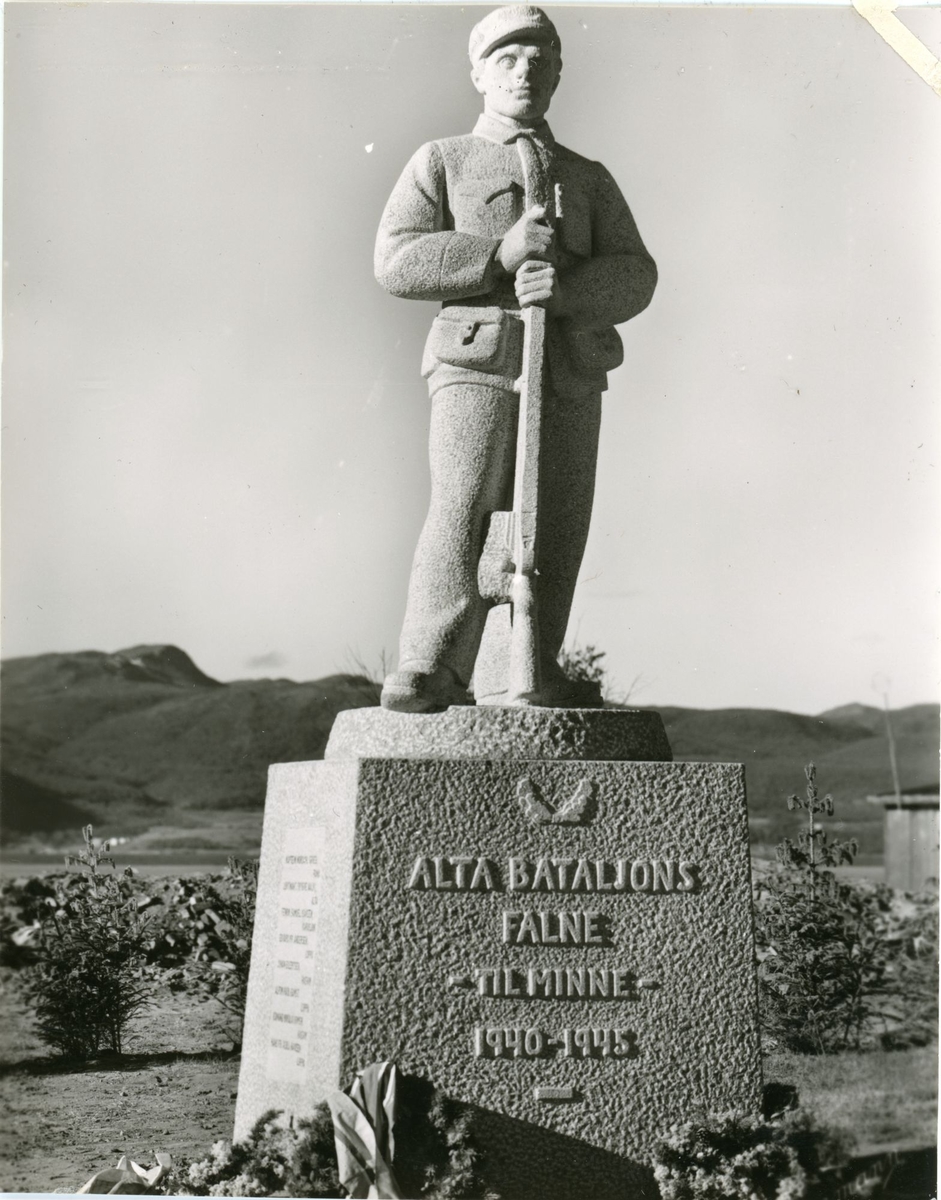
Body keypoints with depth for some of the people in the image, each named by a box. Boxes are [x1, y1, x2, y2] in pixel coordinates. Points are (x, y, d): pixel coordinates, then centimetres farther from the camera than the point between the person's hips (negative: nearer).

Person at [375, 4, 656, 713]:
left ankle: (537, 672, 17)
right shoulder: (441, 162, 12)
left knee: (557, 528, 5)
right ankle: (429, 673, -23)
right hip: (479, 364, -4)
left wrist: (566, 286, -15)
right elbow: (397, 260, -2)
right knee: (463, 512, -19)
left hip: (571, 373, 4)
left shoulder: (590, 179, 20)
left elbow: (635, 275, 7)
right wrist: (500, 252, -14)